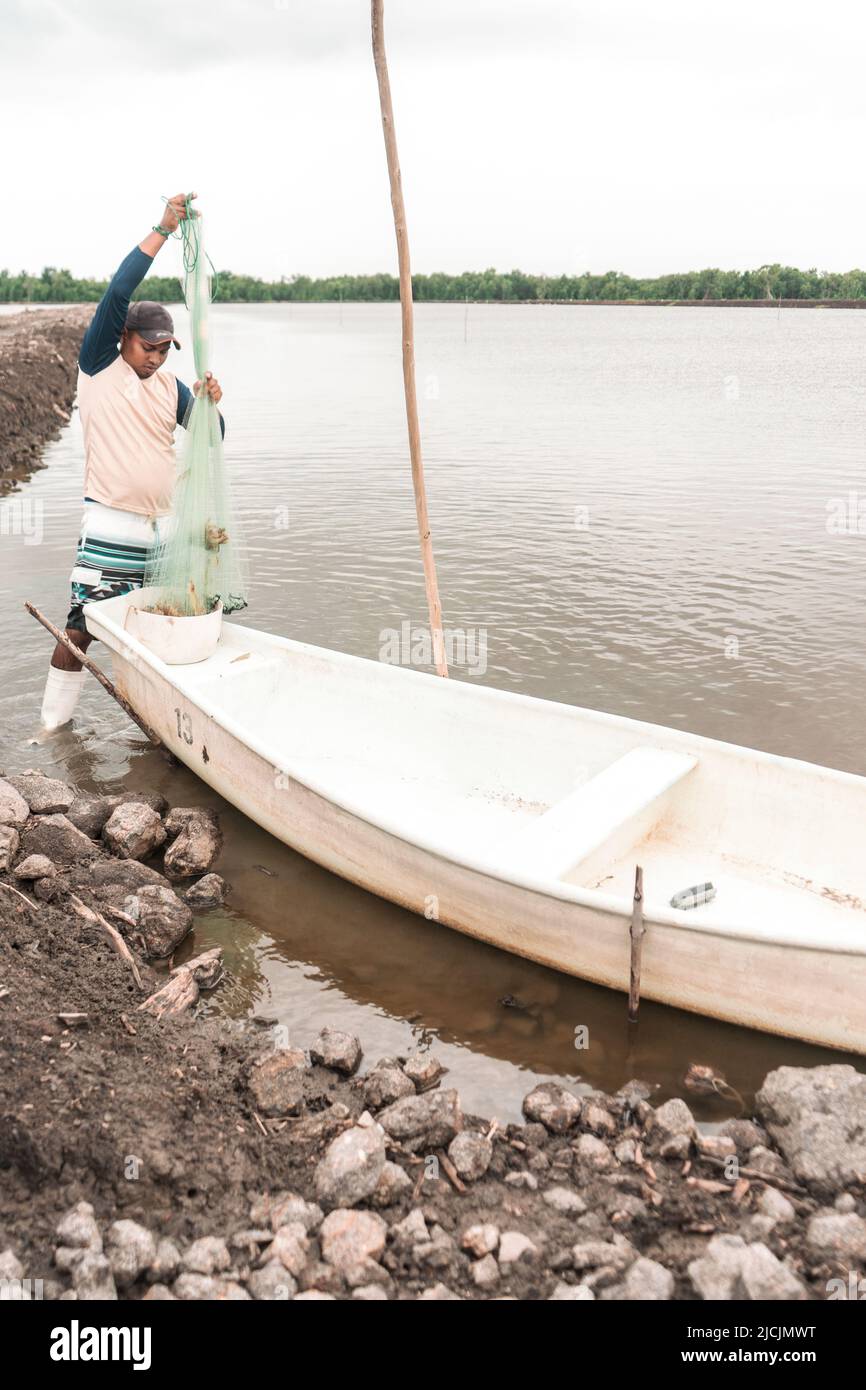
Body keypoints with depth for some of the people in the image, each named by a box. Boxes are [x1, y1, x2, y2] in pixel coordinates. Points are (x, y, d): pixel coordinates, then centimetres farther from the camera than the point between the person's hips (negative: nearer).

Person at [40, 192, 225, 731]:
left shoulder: (171, 386, 13)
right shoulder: (99, 366, 0)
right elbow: (118, 292, -11)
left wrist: (211, 402, -12)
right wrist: (163, 230, -13)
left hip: (164, 526, 5)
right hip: (111, 526, -5)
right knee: (81, 628, -6)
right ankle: (53, 725, 4)